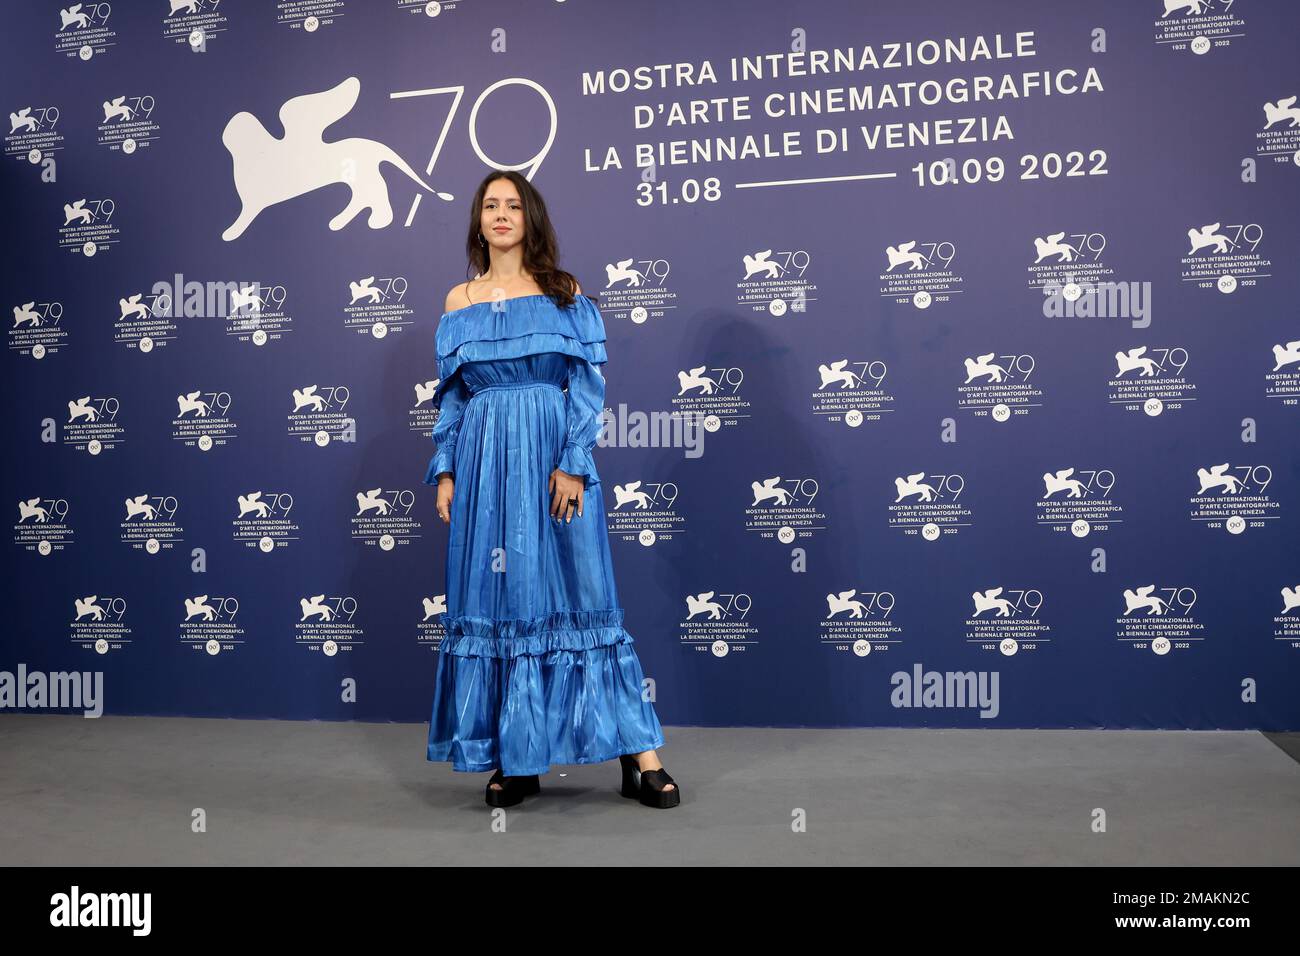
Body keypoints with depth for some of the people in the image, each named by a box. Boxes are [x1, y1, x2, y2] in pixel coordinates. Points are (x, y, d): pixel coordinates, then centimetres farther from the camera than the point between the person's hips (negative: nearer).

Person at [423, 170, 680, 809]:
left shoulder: (565, 294, 5)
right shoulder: (460, 302, 12)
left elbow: (588, 387, -2)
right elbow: (450, 396, 12)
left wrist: (573, 466, -13)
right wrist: (445, 473, 3)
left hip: (555, 457, -2)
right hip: (483, 463, 3)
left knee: (577, 596, -3)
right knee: (496, 600, 3)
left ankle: (640, 755, 2)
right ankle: (514, 759, 13)